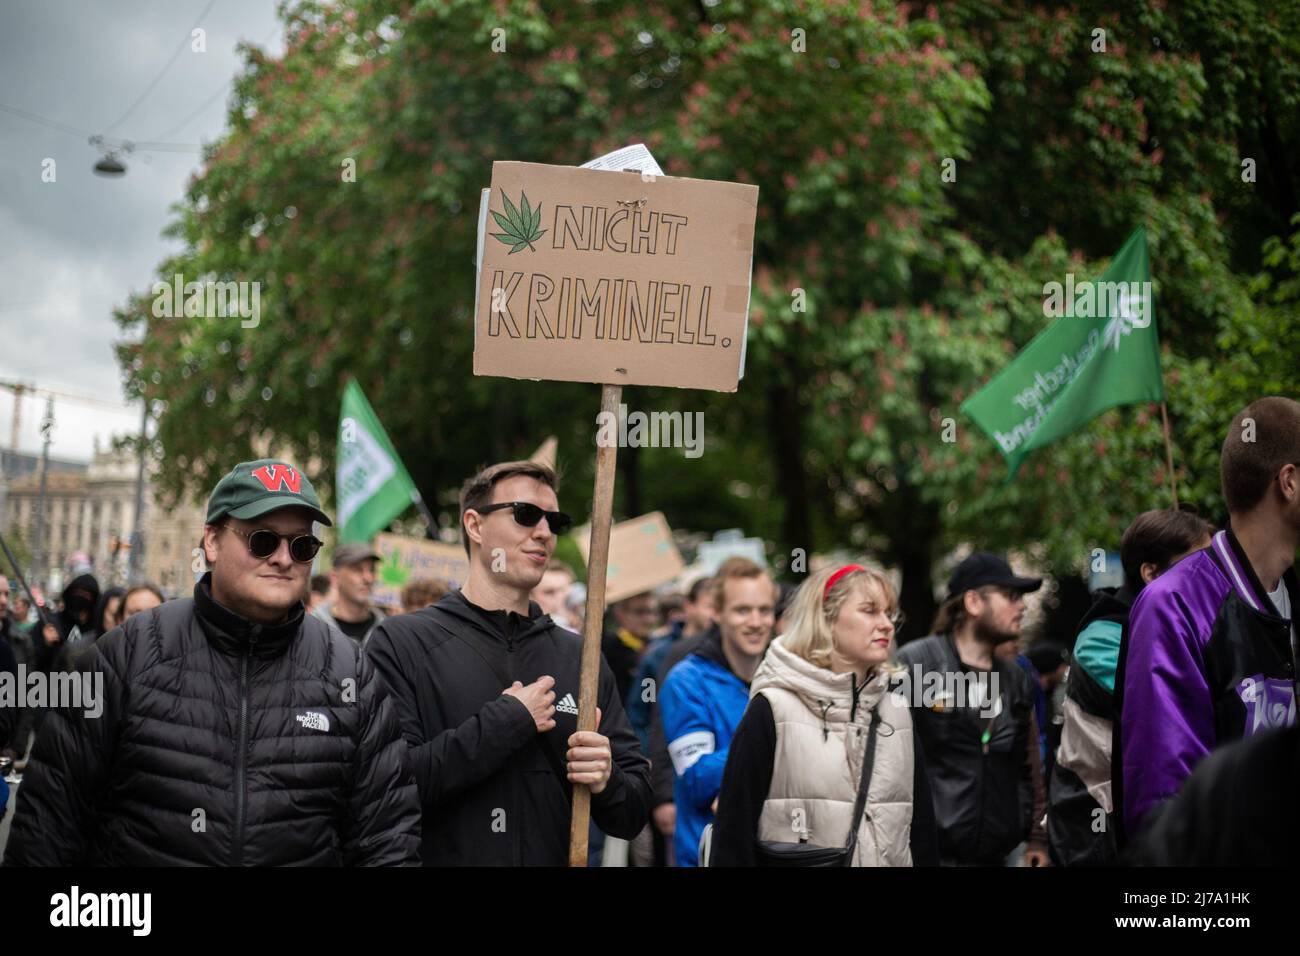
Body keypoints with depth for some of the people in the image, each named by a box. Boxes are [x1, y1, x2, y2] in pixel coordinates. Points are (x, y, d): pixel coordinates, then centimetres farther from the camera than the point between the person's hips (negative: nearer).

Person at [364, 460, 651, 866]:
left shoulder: (580, 657, 3)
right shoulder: (400, 642, -9)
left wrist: (607, 782, -16)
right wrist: (505, 723, -20)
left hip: (558, 857, 4)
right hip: (440, 854, -4)